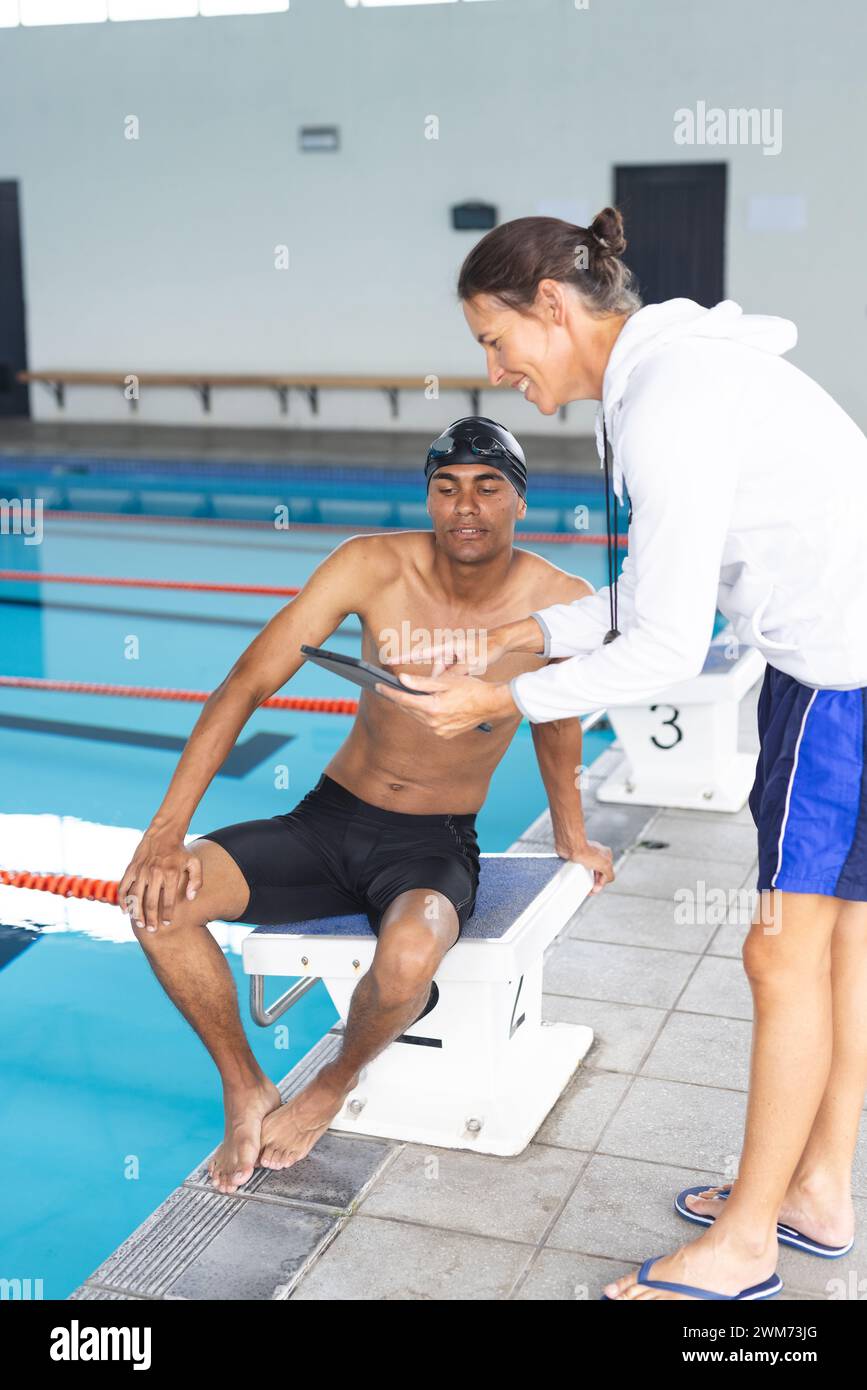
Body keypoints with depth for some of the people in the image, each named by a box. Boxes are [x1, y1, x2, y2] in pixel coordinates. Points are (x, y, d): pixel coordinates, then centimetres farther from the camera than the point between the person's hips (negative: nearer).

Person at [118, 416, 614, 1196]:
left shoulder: (562, 606, -13)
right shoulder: (375, 567, -13)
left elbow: (557, 724, 9)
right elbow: (249, 685, -13)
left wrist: (572, 842, 21)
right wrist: (166, 832, -20)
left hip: (436, 846, -2)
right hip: (330, 818, 2)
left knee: (409, 956, -37)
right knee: (158, 897, -20)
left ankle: (334, 1087, 0)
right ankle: (246, 1091, 3)